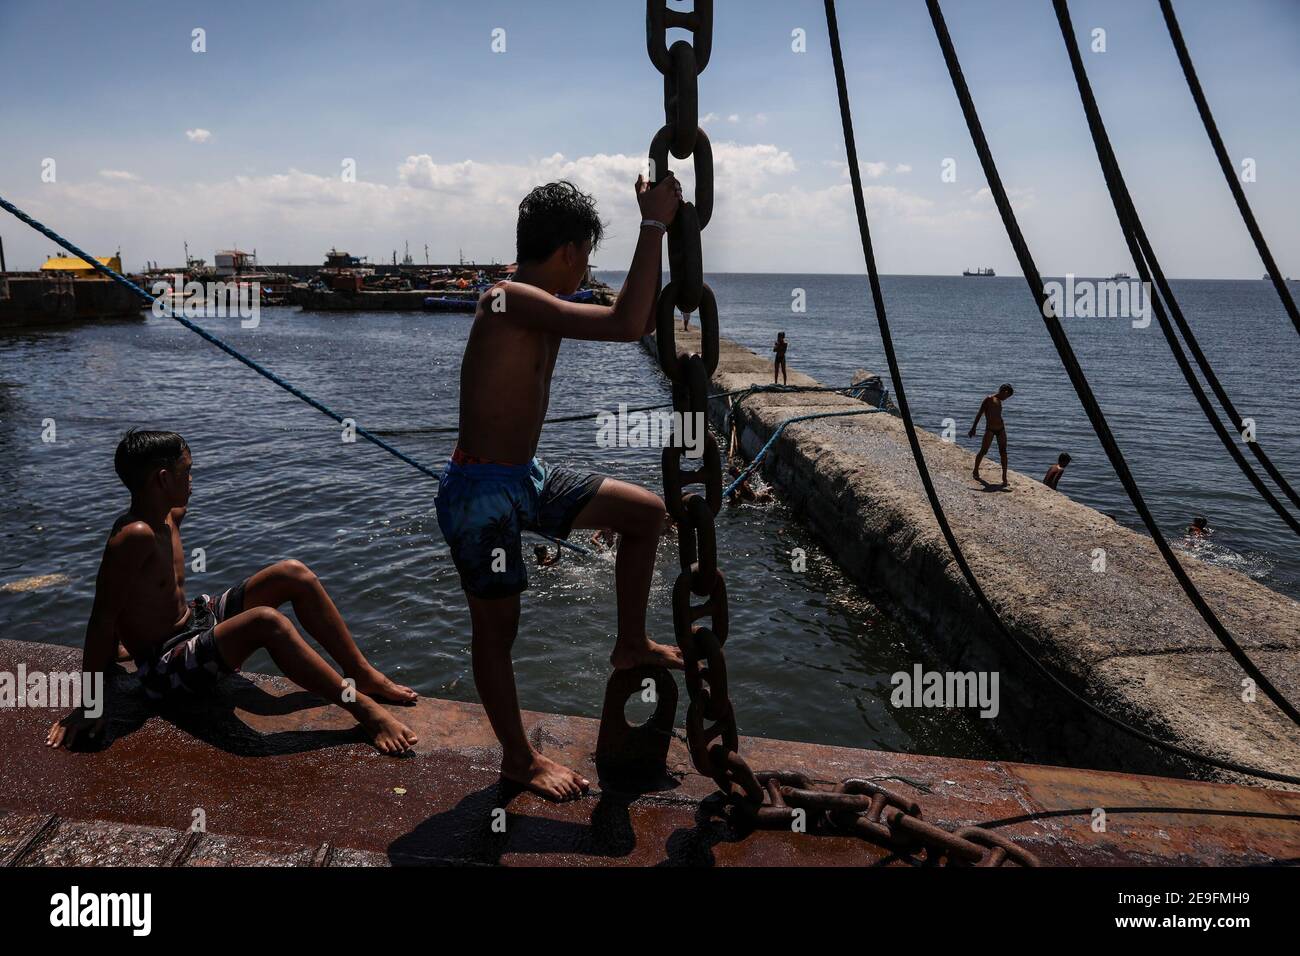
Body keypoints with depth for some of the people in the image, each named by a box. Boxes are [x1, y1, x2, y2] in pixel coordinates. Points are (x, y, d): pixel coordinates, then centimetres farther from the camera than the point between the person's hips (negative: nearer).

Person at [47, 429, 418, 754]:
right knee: (266, 622, -36)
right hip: (167, 669, -10)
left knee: (293, 574, -1)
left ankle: (364, 675, 1)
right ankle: (362, 708, -28)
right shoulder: (135, 536, -26)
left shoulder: (169, 517, 3)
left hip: (196, 620, 10)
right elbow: (103, 618, -25)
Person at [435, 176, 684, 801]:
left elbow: (640, 323, 12)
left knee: (646, 511, 11)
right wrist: (653, 224, -25)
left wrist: (657, 226, 8)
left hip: (527, 478, 9)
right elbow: (626, 325, -33)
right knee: (497, 628, 7)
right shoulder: (510, 300, -22)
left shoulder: (540, 305, 7)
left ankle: (631, 644, 24)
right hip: (480, 493, -9)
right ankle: (519, 760, 25)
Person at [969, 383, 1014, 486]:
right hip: (990, 430, -7)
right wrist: (974, 427, -14)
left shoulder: (999, 401, 14)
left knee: (1003, 452, 0)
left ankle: (1004, 478, 0)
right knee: (983, 451, 4)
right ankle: (975, 472, 25)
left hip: (1001, 429, 7)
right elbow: (980, 413, -9)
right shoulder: (989, 399, -7)